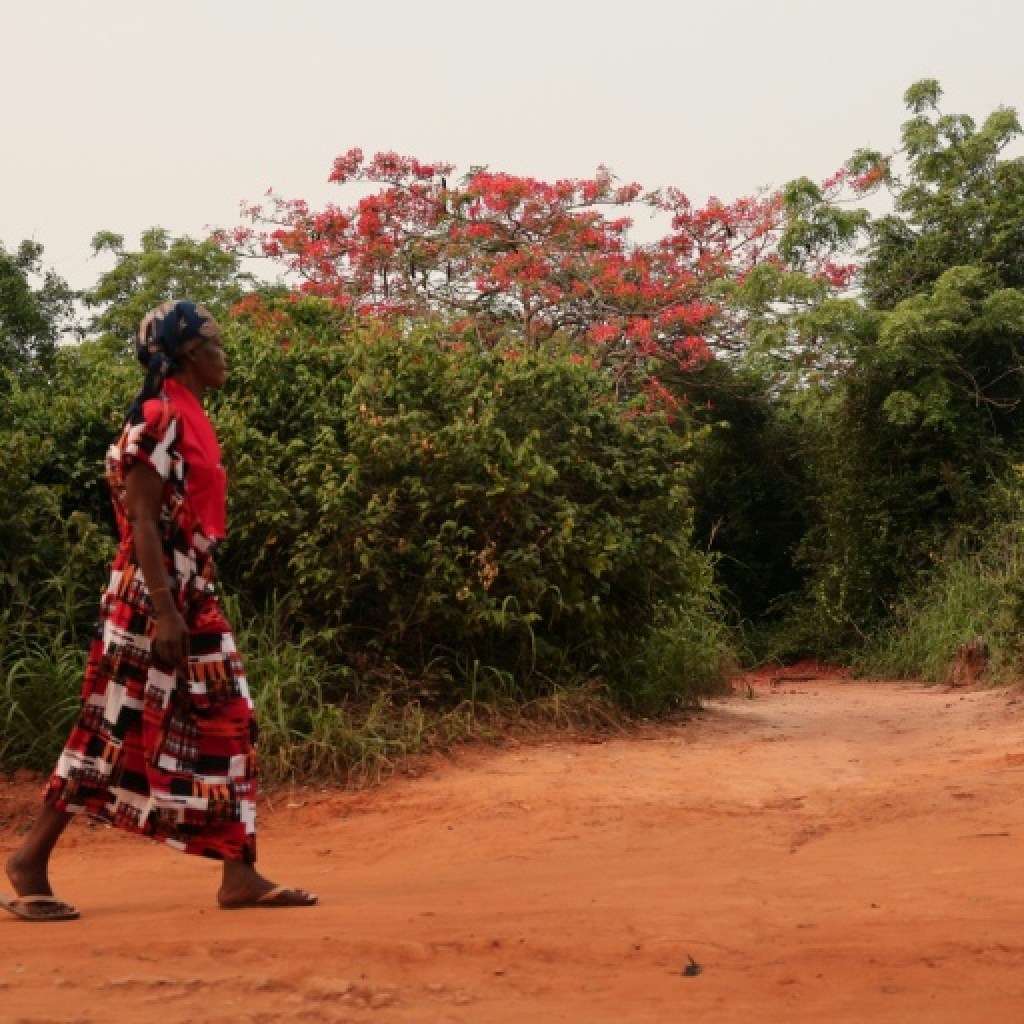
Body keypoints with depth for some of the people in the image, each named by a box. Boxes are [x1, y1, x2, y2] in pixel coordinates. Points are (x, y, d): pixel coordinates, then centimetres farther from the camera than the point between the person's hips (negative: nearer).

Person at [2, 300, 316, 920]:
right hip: (153, 594, -9)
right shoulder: (159, 419, -13)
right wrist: (163, 612, -23)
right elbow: (143, 523, -18)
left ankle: (241, 875, 9)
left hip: (195, 594, 9)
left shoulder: (192, 420, 15)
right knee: (116, 730, -2)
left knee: (228, 725, 6)